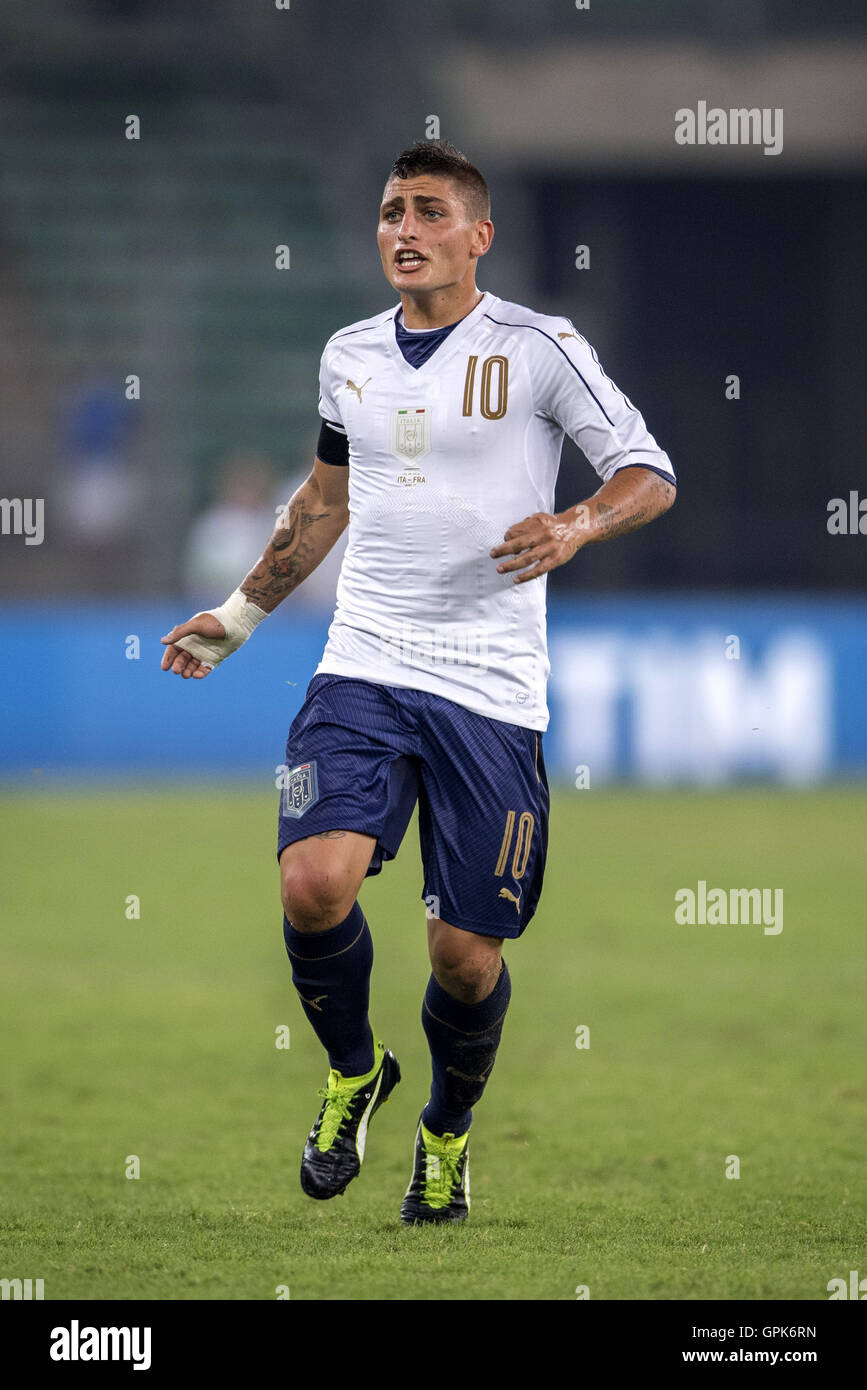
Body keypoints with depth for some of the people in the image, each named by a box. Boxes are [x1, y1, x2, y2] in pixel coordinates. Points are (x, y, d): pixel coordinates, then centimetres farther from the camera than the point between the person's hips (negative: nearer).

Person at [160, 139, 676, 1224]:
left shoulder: (538, 349, -3)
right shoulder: (350, 356, 11)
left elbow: (651, 474, 0)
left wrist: (575, 529, -20)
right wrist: (239, 614, 30)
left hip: (491, 689, -3)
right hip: (362, 673, 3)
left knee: (466, 953, -1)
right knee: (314, 883, -21)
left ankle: (448, 1130, 30)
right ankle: (353, 1073, 9)